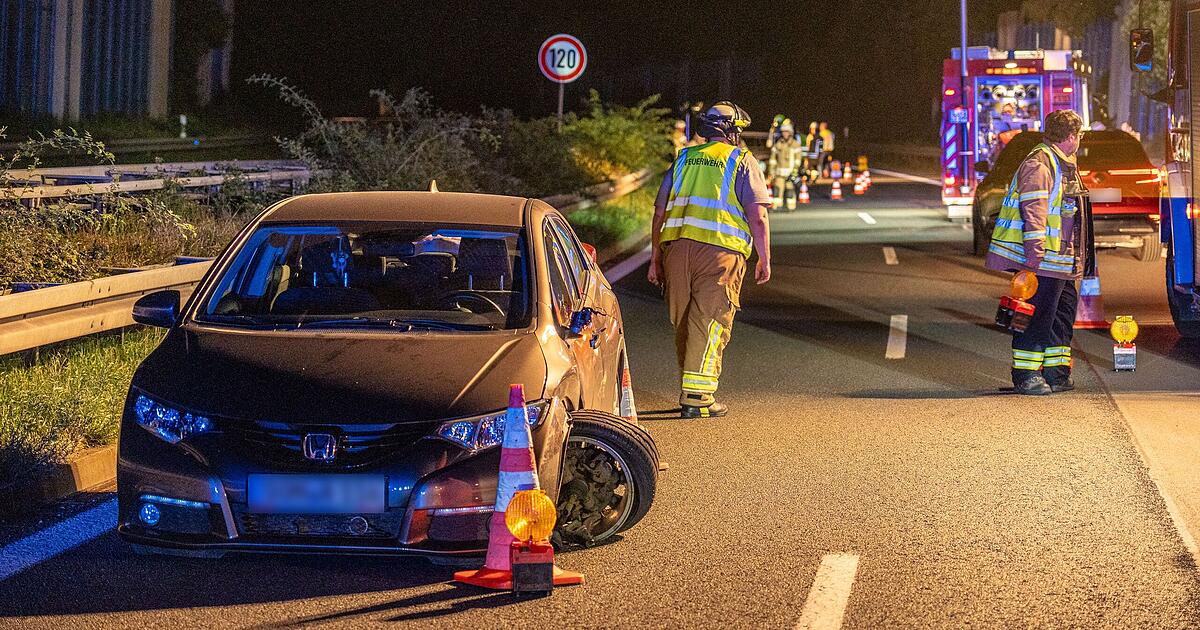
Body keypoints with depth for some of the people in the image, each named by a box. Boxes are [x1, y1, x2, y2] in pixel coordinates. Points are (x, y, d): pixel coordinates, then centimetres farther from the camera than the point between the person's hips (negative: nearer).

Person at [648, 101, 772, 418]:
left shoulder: (683, 159, 18)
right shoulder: (742, 161, 6)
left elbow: (660, 212, 15)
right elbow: (757, 216, -2)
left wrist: (655, 258, 20)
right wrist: (764, 259, 5)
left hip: (676, 247, 4)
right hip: (719, 250, -4)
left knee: (683, 323, 14)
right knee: (710, 322, -5)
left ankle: (690, 389, 23)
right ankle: (697, 395, -11)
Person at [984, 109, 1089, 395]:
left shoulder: (1064, 166, 20)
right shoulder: (1038, 164, -14)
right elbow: (1033, 210, -22)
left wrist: (1079, 256, 28)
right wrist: (1035, 252, -27)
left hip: (1062, 263, 10)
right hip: (1042, 263, -10)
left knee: (1063, 317, 14)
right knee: (1036, 317, -6)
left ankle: (1056, 372, 21)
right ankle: (1026, 375, -1)